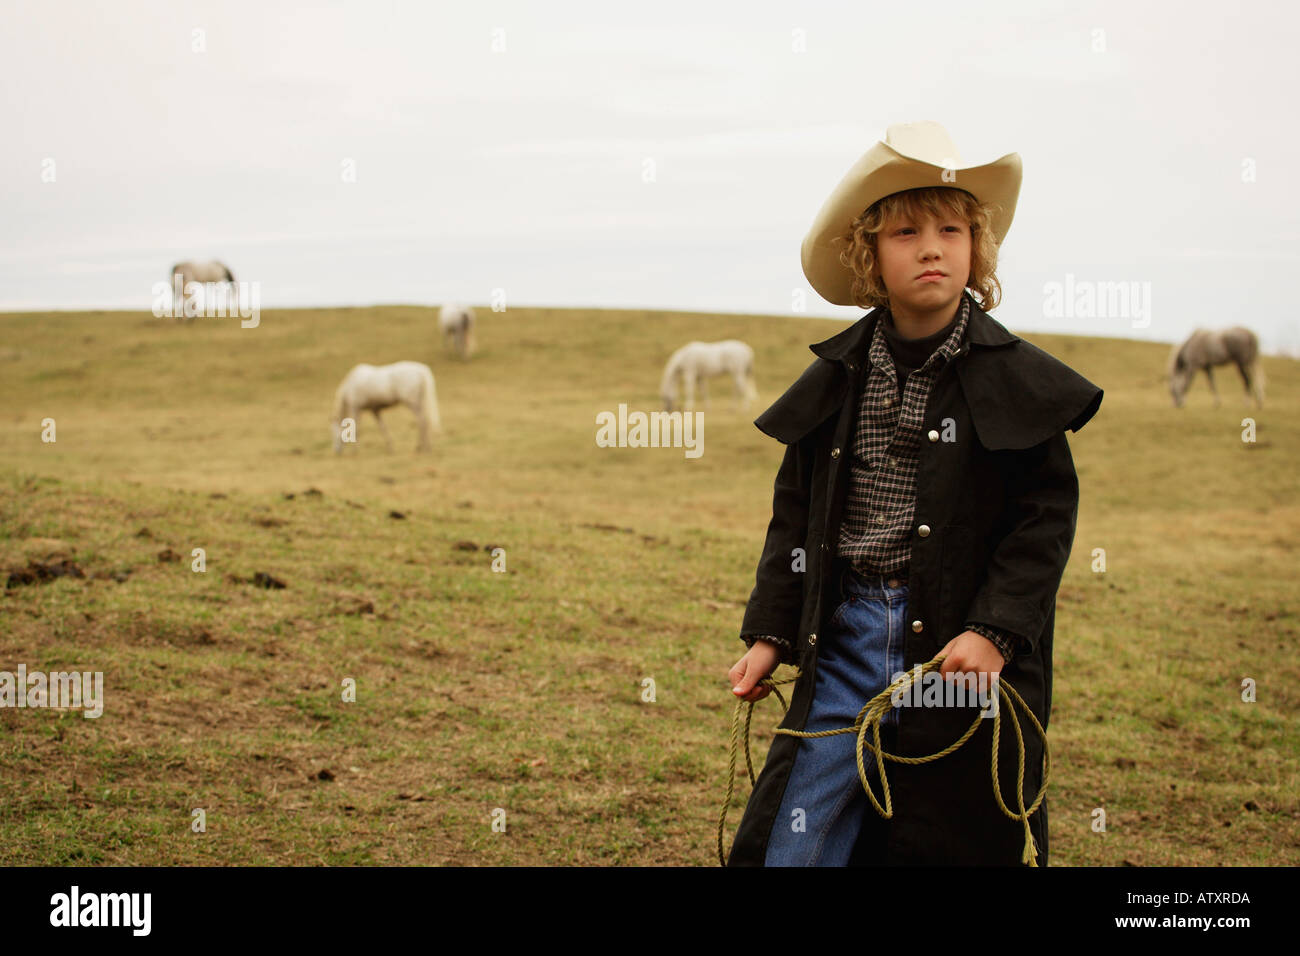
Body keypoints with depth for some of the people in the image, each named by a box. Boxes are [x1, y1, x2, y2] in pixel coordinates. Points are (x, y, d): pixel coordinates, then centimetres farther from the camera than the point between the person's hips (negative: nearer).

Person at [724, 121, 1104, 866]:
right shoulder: (835, 380, 5)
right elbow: (797, 514, 11)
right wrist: (770, 633, 5)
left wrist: (994, 632, -16)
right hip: (846, 634, 2)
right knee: (795, 843, 1)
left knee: (958, 839, 8)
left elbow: (1045, 518, -5)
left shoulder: (1019, 382, -4)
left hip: (965, 646, -2)